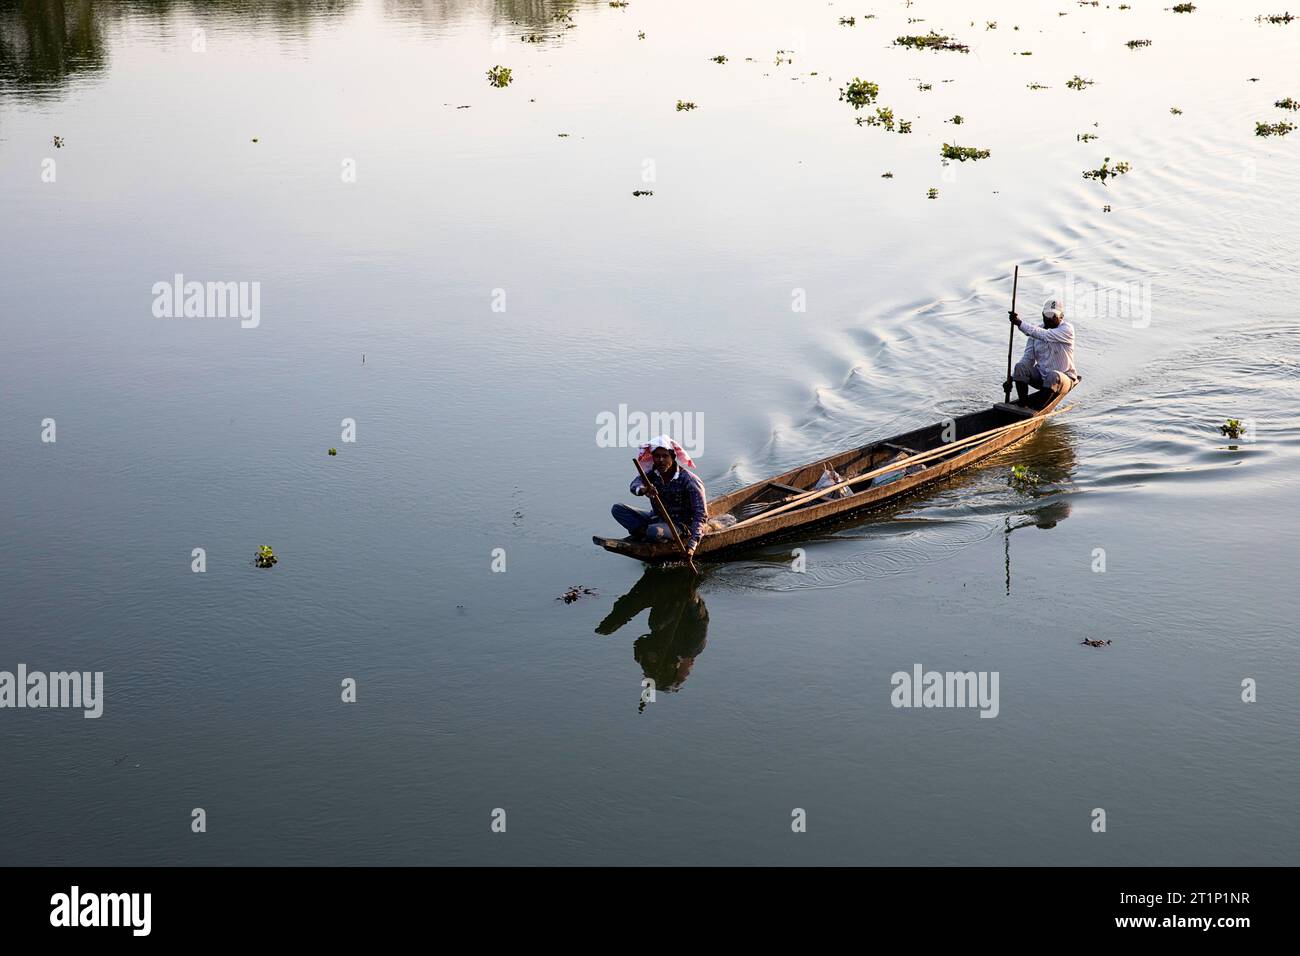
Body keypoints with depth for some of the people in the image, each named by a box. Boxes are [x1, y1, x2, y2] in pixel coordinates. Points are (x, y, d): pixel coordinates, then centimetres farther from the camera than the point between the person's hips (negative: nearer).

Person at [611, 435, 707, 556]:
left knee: (654, 531, -37)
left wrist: (693, 543, -33)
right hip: (657, 518, 6)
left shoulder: (688, 481, -21)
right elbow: (635, 484, -27)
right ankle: (644, 532, -18)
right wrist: (642, 489, -54)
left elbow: (701, 514, -22)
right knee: (617, 509, -7)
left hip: (681, 525, -6)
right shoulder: (652, 475, -6)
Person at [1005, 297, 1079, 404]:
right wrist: (1011, 378, -8)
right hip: (1040, 376, 5)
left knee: (1053, 375, -38)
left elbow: (1045, 335, -30)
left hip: (1063, 378, -5)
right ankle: (1022, 405, -21)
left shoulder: (1067, 329, -12)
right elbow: (1028, 358, 4)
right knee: (1020, 367, -20)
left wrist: (1020, 324, -35)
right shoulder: (1037, 331, 4)